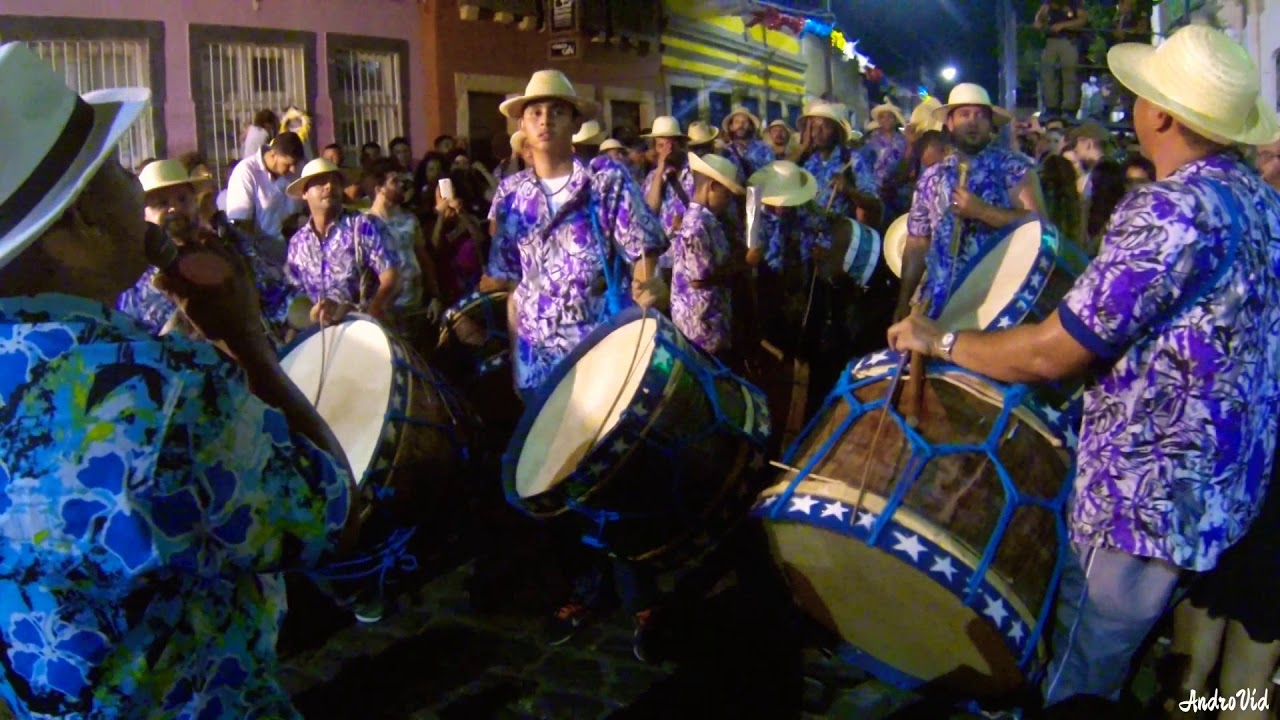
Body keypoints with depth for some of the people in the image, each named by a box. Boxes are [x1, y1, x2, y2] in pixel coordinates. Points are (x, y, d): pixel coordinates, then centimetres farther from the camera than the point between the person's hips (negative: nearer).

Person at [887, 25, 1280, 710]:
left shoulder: (1170, 207, -23)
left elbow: (1051, 353, -23)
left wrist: (937, 340, -8)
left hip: (1146, 495, -9)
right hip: (1223, 486, 9)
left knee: (1074, 683, 6)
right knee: (1100, 666, 24)